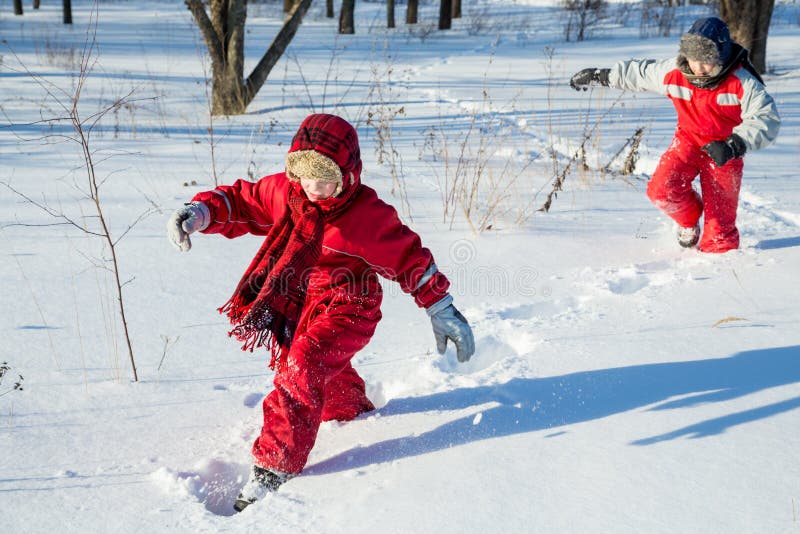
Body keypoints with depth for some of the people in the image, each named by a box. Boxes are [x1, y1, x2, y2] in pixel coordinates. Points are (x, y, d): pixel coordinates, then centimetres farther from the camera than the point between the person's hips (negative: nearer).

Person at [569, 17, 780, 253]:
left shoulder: (743, 83, -23)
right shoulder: (673, 73, -14)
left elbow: (766, 118, -24)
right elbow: (639, 72, 4)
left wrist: (734, 145, -39)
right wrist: (599, 75, 10)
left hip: (722, 152, -3)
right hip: (687, 141, 3)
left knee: (720, 220, -5)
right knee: (661, 190, -20)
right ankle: (689, 220, 13)